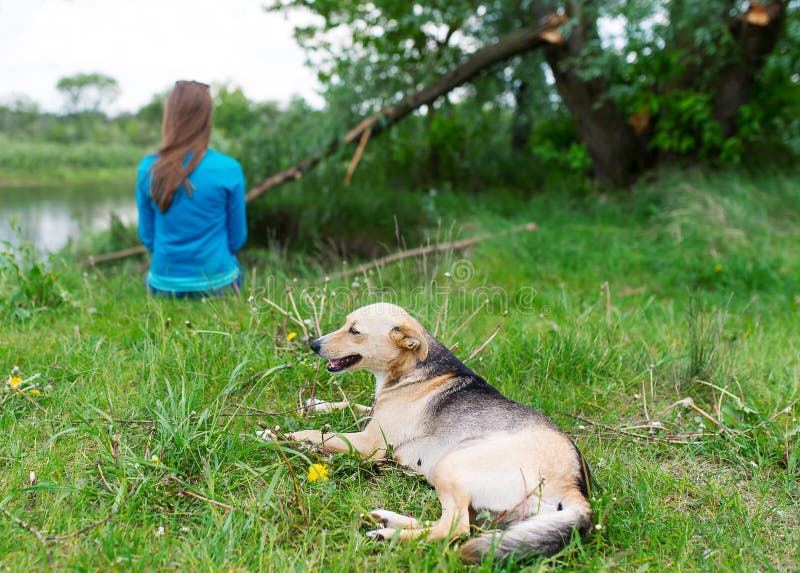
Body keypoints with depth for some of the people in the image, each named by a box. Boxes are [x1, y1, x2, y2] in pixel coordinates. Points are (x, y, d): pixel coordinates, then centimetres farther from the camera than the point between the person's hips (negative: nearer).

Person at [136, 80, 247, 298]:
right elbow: (237, 238, -2)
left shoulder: (148, 168, -7)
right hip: (217, 284, -2)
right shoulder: (229, 169, -13)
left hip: (163, 285, 2)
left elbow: (147, 236, 3)